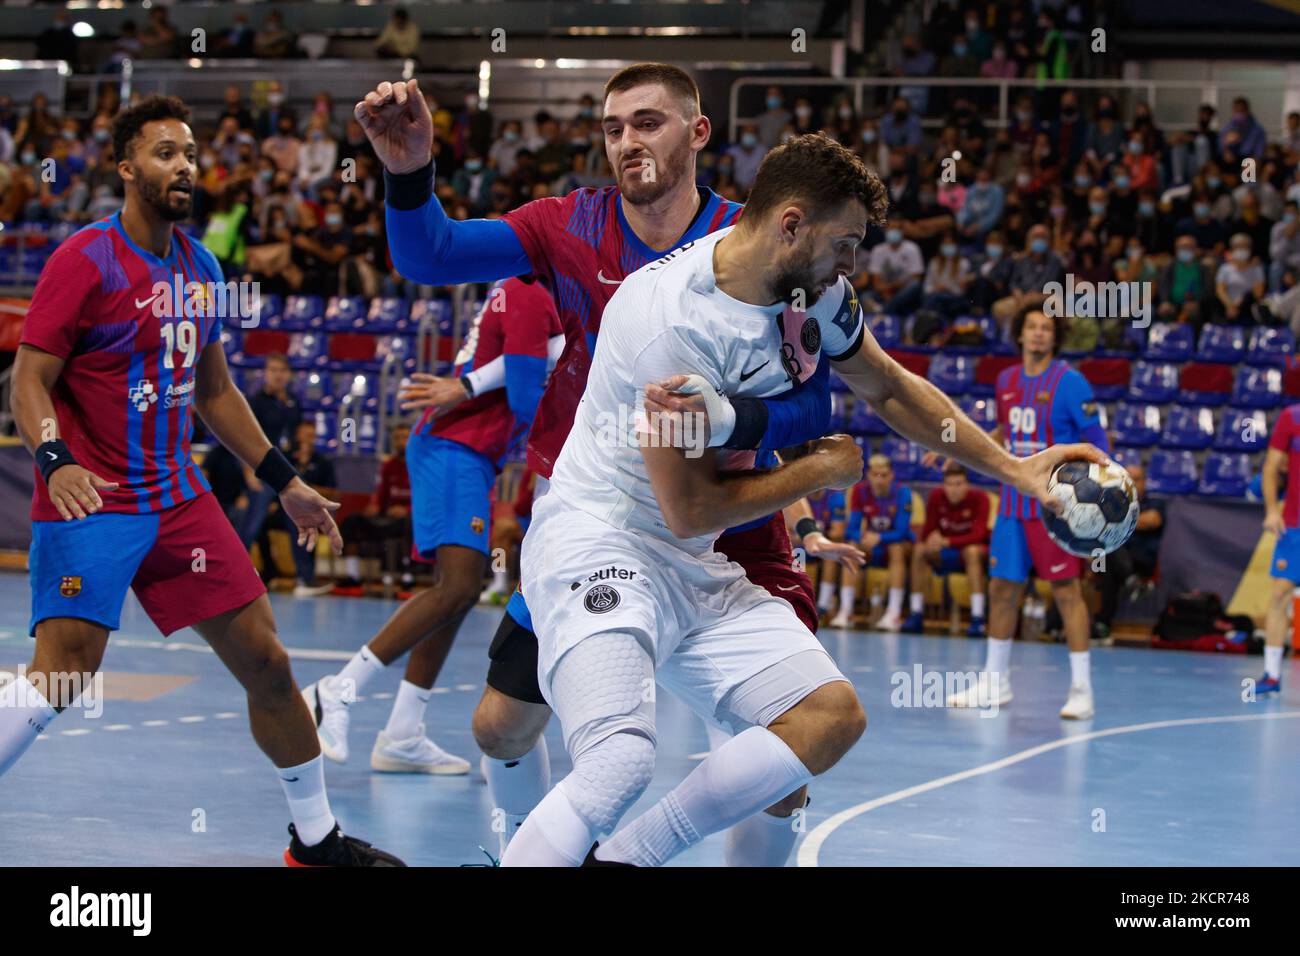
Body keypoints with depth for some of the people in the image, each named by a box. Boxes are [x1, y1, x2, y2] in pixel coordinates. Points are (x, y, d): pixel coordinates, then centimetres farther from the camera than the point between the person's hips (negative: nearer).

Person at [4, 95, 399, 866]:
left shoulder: (200, 267, 11)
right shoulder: (85, 261, -11)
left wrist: (285, 482, 19)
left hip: (180, 497, 7)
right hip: (91, 501, -7)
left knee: (265, 662, 7)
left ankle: (317, 837, 20)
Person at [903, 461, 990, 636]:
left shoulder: (979, 498, -18)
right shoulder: (936, 497, -9)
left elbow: (977, 535, -26)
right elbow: (927, 532, -8)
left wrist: (947, 542, -39)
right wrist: (933, 539, -33)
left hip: (975, 552, -3)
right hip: (944, 556, 3)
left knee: (972, 551, -36)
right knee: (919, 550, -23)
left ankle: (977, 619, -41)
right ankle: (916, 614, -22)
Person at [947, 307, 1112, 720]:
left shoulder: (1069, 382, -9)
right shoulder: (1007, 380, 10)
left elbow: (1098, 441, -9)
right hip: (1014, 502, 6)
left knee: (1066, 591, -6)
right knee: (1001, 587, 10)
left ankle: (1081, 690, -3)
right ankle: (996, 681, 23)